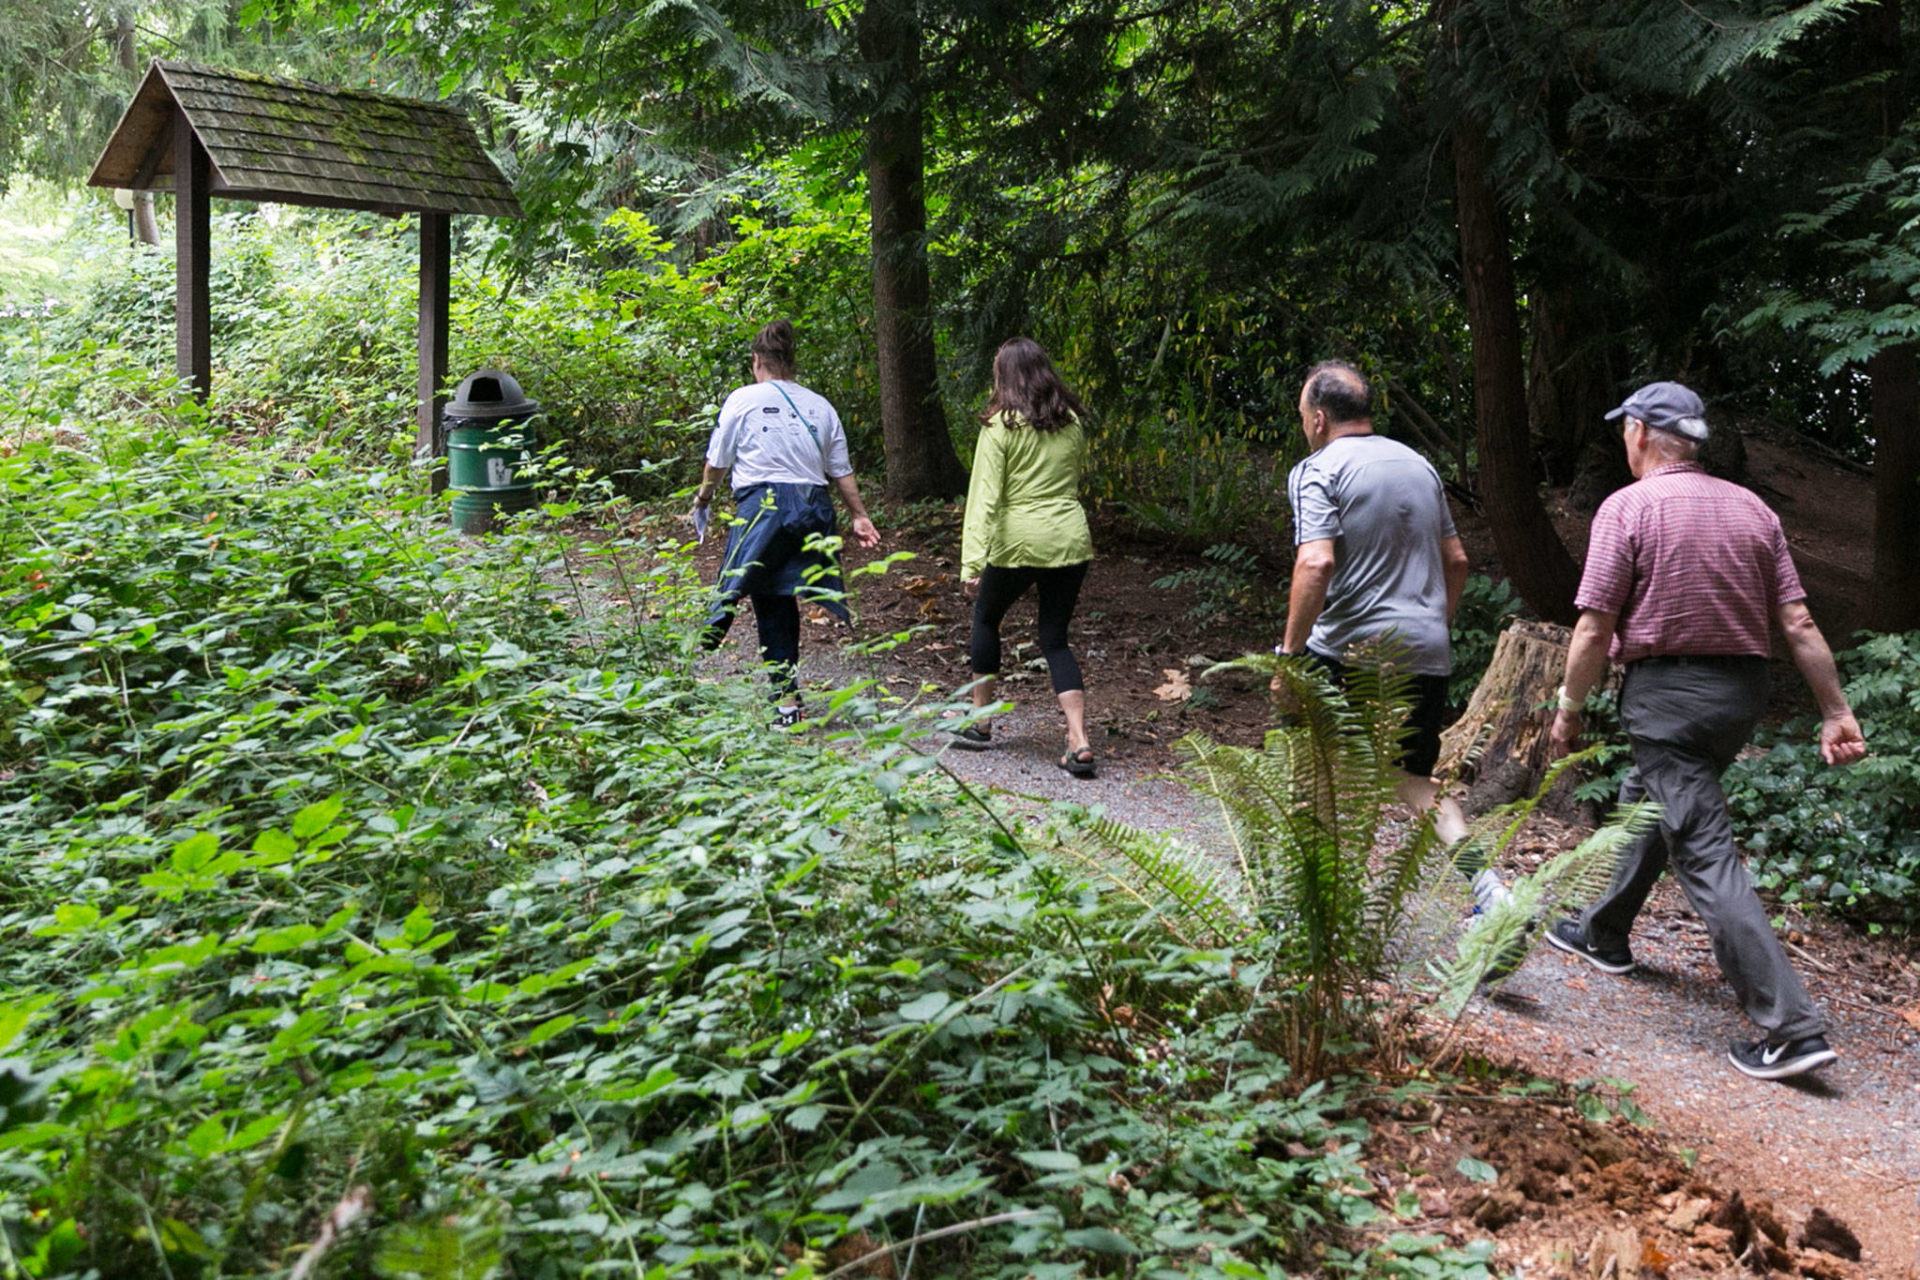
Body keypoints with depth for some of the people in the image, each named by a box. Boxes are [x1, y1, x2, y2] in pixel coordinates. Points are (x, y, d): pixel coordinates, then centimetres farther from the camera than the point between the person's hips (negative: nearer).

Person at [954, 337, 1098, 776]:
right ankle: (1079, 743, -3)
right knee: (1055, 639, 11)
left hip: (1018, 542, -4)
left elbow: (985, 495, -15)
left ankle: (980, 724, 28)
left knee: (986, 619, 21)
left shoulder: (1000, 425, -9)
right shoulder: (1073, 422, 7)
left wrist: (972, 561, -18)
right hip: (1071, 540, 4)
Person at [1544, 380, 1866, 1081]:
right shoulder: (1752, 510, 7)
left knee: (1705, 854, -8)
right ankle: (1604, 934, 42)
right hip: (1742, 687, 8)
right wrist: (1837, 712, 6)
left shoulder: (1627, 508, -11)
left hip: (1668, 693, -8)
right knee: (1644, 806, 27)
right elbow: (1799, 623, 3)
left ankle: (1792, 1028, -10)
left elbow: (1595, 628, -13)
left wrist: (1569, 709, -2)